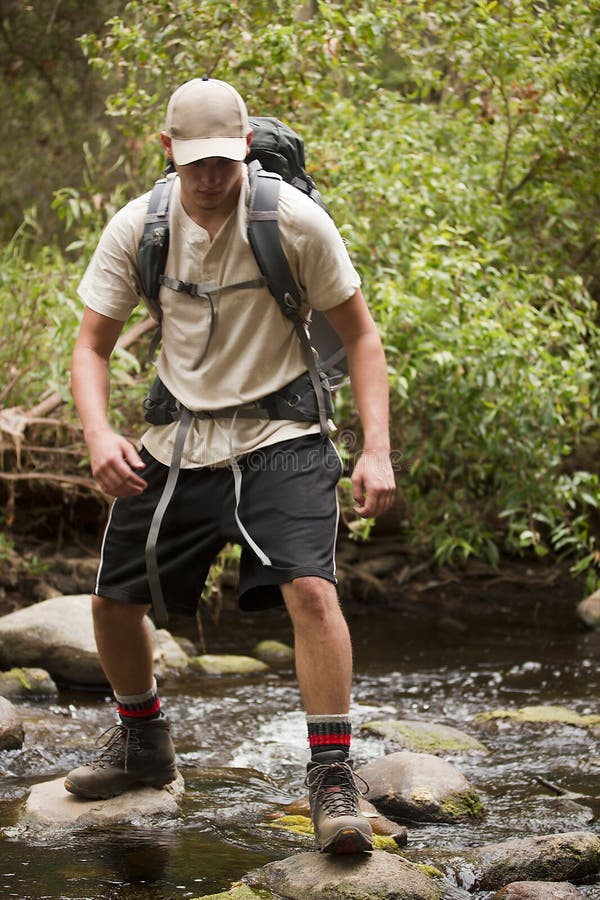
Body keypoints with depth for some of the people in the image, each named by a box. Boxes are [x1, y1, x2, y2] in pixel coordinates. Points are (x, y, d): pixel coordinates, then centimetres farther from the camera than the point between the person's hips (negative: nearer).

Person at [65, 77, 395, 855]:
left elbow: (360, 333, -5)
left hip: (277, 440, -4)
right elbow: (93, 343, 1)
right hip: (176, 440, 4)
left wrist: (377, 450, -15)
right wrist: (99, 433, -18)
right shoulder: (137, 227, -6)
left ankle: (333, 779, -14)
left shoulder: (293, 220, -14)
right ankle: (144, 743, 36)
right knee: (112, 600, 9)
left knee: (311, 587, -25)